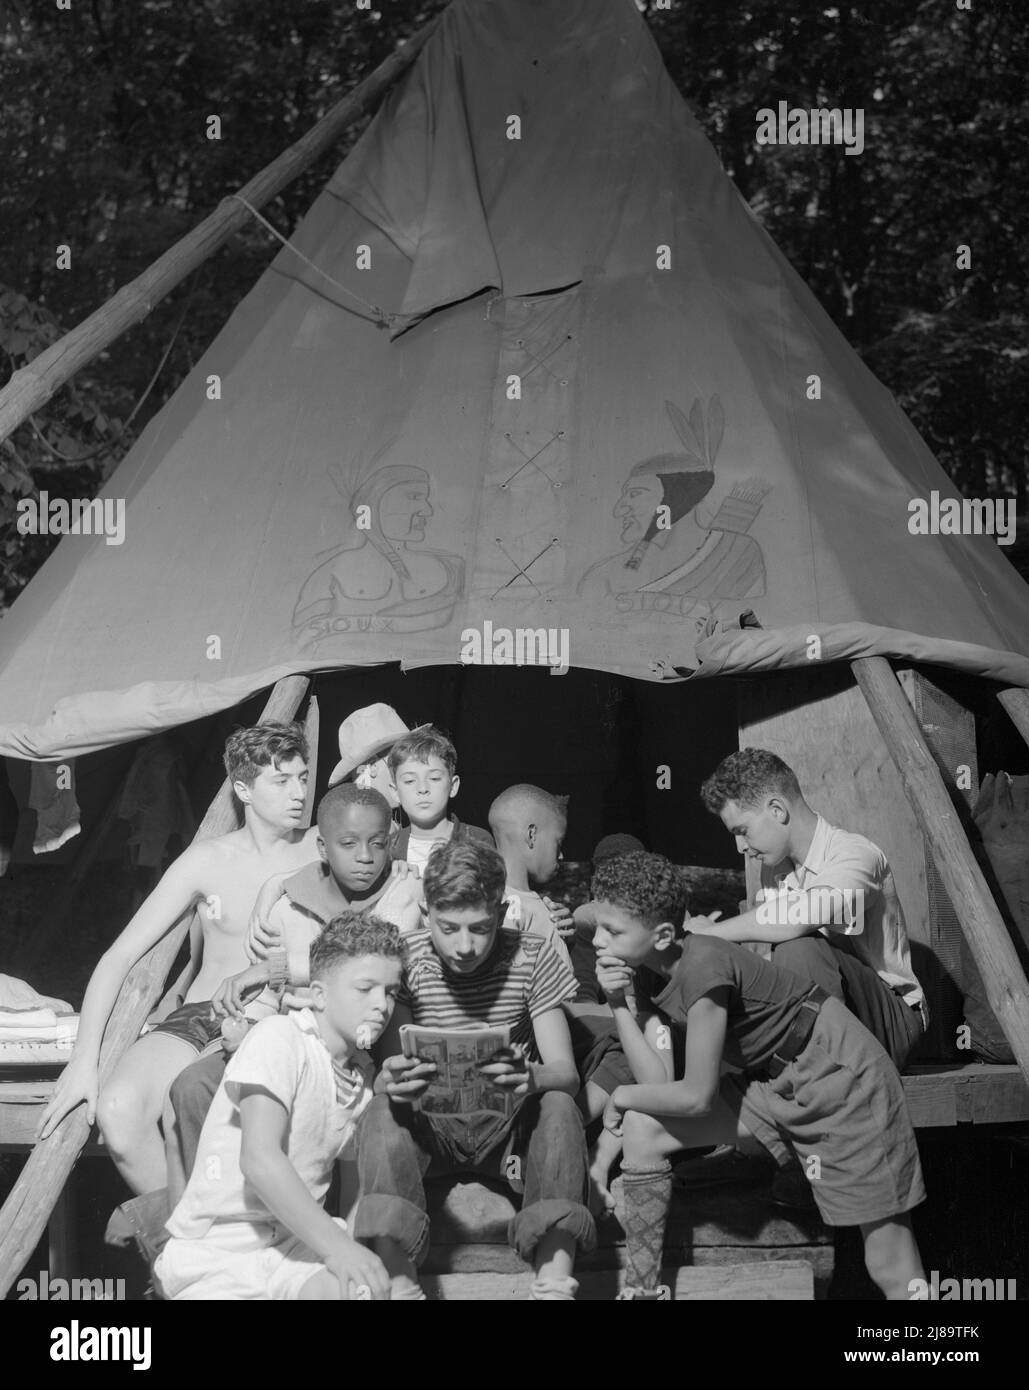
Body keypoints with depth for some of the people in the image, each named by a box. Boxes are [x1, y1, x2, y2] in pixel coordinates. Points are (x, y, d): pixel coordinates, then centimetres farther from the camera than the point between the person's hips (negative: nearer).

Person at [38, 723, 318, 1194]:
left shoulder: (321, 848, 3)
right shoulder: (208, 862, 1)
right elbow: (119, 957, 1)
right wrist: (84, 1059, -9)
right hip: (204, 1016, 1)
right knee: (118, 1111, -29)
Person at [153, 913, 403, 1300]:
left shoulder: (363, 1069, 11)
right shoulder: (278, 1037, -13)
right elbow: (259, 1159, -26)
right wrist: (335, 1245, -33)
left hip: (298, 1241, 5)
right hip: (215, 1254, -5)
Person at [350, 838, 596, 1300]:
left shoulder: (531, 957, -9)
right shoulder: (406, 961, -10)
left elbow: (566, 1073, -14)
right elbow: (386, 1074, -15)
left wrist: (532, 1078, -40)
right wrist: (391, 1081, -43)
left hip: (507, 1123, 0)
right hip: (432, 1122, 0)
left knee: (559, 1107, -31)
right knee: (381, 1111, -31)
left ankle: (554, 1285, -41)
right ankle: (399, 1285, -41)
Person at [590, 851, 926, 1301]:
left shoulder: (702, 968, -28)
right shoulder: (649, 972, -3)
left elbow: (696, 1096, -22)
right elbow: (659, 1079, -7)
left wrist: (622, 1096, -6)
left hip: (837, 1073, -8)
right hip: (769, 1078, 8)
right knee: (642, 1130, -3)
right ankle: (642, 1288, 8)